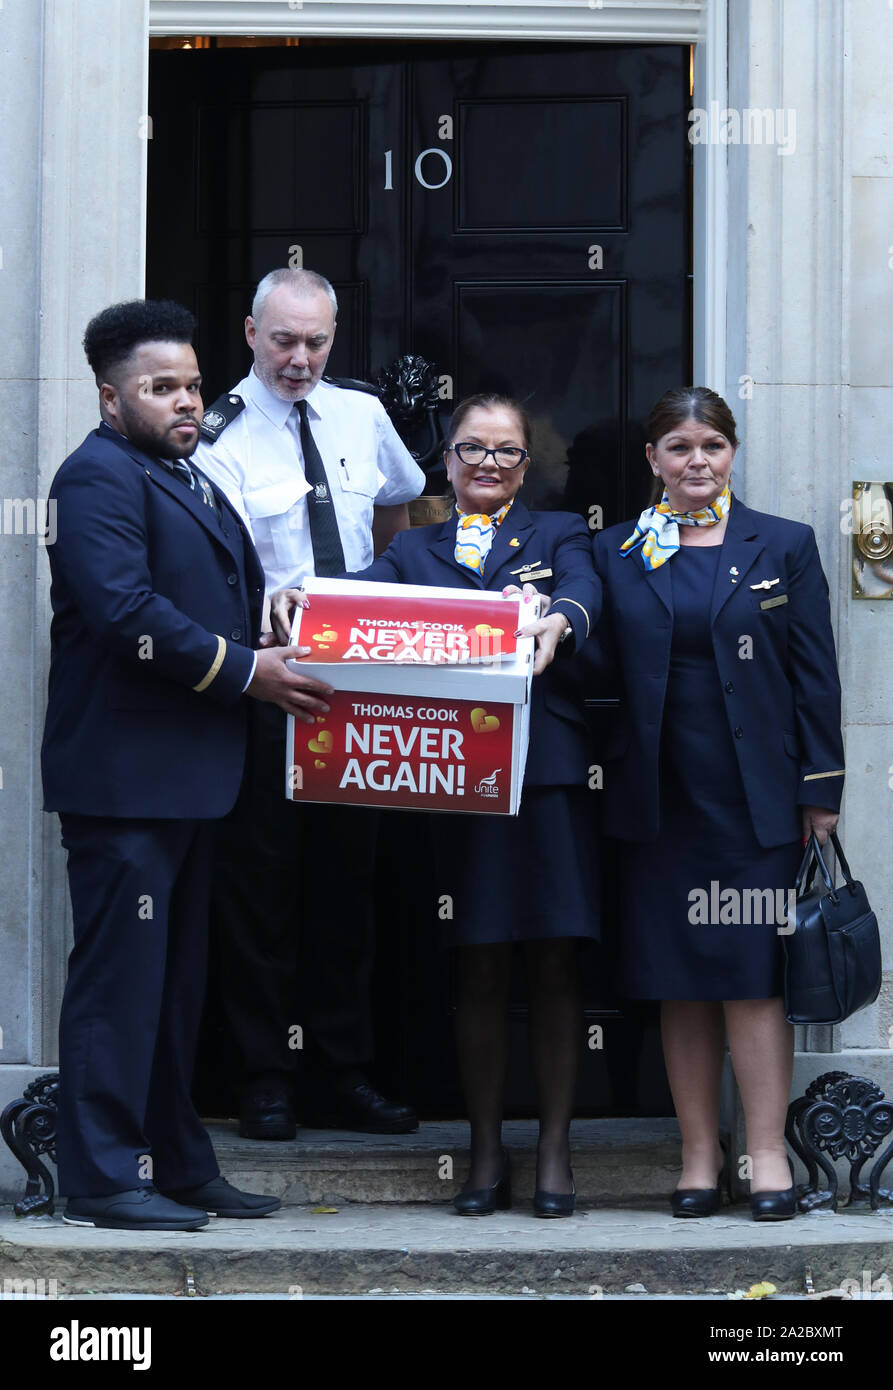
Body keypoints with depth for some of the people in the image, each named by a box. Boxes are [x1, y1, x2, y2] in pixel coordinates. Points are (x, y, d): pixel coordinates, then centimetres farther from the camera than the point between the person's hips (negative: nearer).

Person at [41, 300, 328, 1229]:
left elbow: (238, 597, 24)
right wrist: (244, 670, -18)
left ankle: (176, 1165, 20)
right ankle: (102, 1179, -3)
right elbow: (126, 611, -21)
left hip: (185, 776, 10)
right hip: (121, 774, -10)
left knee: (175, 978, 13)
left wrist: (286, 640, 4)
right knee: (120, 973, -7)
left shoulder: (190, 482, 21)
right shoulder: (99, 475, -10)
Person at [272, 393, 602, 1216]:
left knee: (554, 964, 0)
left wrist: (557, 619, -33)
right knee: (480, 969, 4)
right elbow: (363, 593, -1)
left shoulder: (558, 534, 14)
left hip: (549, 770, -1)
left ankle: (555, 1151, 8)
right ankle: (486, 1155, 12)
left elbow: (584, 589, -8)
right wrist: (299, 599, -24)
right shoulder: (416, 550, 18)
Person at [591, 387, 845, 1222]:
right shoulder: (616, 554, 8)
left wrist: (821, 791, -2)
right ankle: (698, 1155, 9)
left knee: (752, 977, -4)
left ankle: (767, 1154, 0)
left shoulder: (783, 548, 5)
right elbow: (599, 673, 7)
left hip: (754, 796, -2)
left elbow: (815, 678, 3)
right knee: (679, 982, 4)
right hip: (658, 798, 2)